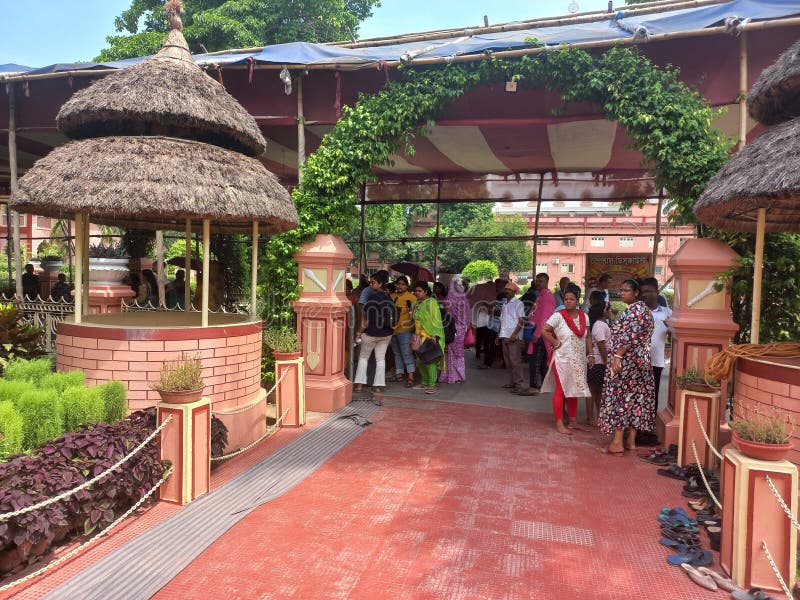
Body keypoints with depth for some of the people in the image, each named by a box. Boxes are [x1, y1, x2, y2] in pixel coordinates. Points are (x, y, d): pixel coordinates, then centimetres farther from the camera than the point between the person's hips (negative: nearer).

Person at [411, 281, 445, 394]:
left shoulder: (431, 302, -8)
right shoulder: (417, 304, 15)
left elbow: (435, 319, -13)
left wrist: (434, 336, -19)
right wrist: (415, 334, 15)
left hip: (429, 336, -8)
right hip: (419, 336, 8)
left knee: (430, 360, -8)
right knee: (420, 361, 10)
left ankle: (432, 385, -2)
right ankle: (424, 383, 22)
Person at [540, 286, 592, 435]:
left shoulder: (583, 316, 6)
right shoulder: (558, 316, -11)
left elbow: (587, 336, 12)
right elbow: (544, 331, -13)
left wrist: (590, 354, 6)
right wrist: (556, 343, -13)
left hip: (578, 360, 5)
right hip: (562, 359, -5)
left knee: (574, 390, 14)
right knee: (561, 390, -1)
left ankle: (573, 421, 24)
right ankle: (559, 424, 5)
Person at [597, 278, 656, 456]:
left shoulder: (634, 310, -14)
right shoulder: (642, 309, 17)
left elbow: (629, 336, -24)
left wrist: (617, 357, -25)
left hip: (626, 360, -10)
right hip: (639, 360, 10)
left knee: (620, 398, -7)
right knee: (634, 398, 10)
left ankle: (617, 443, -5)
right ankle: (631, 440, 16)